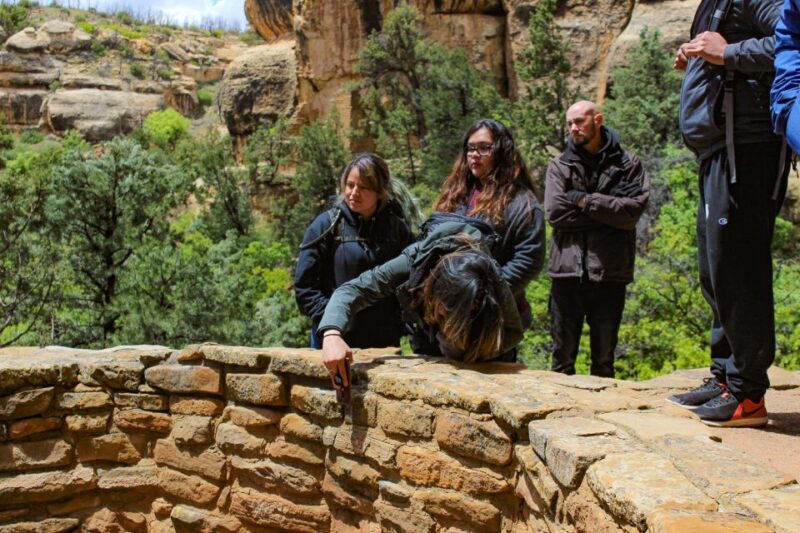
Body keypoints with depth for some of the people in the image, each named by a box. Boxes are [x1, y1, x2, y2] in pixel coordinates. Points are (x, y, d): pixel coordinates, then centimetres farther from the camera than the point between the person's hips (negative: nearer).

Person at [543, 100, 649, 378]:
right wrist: (607, 212, -8)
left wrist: (585, 201, -9)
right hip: (567, 271, 0)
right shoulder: (559, 166, 8)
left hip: (610, 272, 0)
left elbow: (633, 209, -9)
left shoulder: (627, 164, 7)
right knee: (563, 356, 7)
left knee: (604, 360, 11)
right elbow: (554, 212, -7)